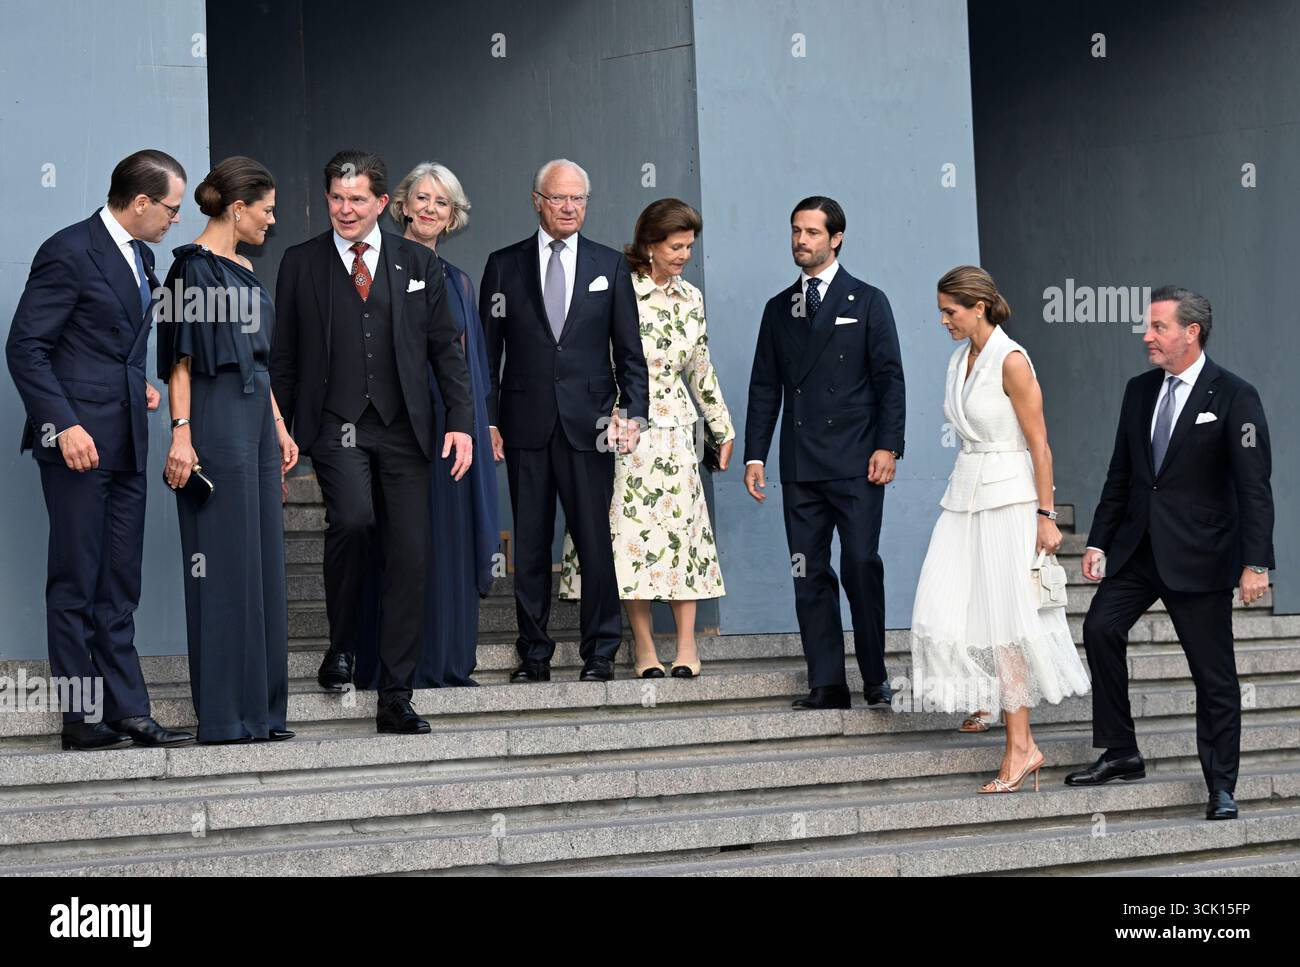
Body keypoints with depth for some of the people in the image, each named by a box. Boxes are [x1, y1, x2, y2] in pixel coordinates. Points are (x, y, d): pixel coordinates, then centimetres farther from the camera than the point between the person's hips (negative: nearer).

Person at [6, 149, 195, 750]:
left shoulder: (140, 256, 16)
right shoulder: (69, 252, -11)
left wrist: (139, 384, 9)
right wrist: (64, 424, -19)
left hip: (125, 446, 8)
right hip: (77, 441, -8)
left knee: (118, 587, 8)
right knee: (76, 585, -2)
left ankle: (127, 712, 10)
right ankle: (83, 720, 2)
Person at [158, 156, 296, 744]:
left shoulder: (244, 269, 18)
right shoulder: (195, 266, -8)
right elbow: (180, 358, -13)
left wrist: (279, 427, 18)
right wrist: (181, 433, -20)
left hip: (256, 417, 9)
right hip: (217, 419, -9)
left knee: (262, 561, 8)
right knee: (225, 563, -7)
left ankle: (261, 708, 13)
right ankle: (224, 715, -3)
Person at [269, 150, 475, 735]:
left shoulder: (417, 264, 9)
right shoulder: (301, 264, 6)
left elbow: (445, 348, 9)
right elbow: (284, 358, 8)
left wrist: (461, 421, -2)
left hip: (402, 428, 2)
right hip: (336, 424, -2)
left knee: (409, 558, -1)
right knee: (352, 517, -28)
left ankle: (395, 700, 7)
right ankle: (339, 647, -4)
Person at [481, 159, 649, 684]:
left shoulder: (609, 266, 9)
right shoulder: (504, 265, 8)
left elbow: (629, 350, 10)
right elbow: (487, 350, 7)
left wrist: (634, 413, -2)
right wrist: (488, 420, -1)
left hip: (588, 423, 0)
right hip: (526, 424, 0)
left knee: (595, 541, -3)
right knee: (529, 546, 4)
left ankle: (600, 654, 6)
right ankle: (534, 654, 11)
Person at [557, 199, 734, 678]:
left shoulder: (690, 298, 9)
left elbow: (700, 368, 19)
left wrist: (722, 427, 22)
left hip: (674, 430, 4)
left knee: (682, 526, -1)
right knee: (631, 529, -3)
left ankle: (687, 643, 3)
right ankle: (644, 644, 3)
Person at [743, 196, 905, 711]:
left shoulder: (867, 302, 6)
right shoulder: (779, 309, 16)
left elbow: (889, 378, 0)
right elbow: (764, 387, 15)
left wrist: (888, 446, -10)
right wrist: (754, 455, 7)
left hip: (856, 463, -4)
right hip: (800, 466, 4)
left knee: (861, 567, -8)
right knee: (809, 575, 2)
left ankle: (877, 679, 1)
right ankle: (827, 683, 4)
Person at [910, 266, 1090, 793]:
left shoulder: (1012, 362, -14)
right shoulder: (960, 358, 11)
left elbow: (1039, 444, -13)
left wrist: (1046, 516, -15)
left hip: (1007, 497, -8)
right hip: (966, 495, 8)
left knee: (1004, 619, -5)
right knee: (947, 609, 0)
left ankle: (1019, 748, 2)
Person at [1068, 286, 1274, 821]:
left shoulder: (1233, 396, -10)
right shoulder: (1139, 391, 8)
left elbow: (1254, 487, -14)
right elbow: (1119, 474, 14)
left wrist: (1255, 563, -20)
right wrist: (1098, 540, 9)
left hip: (1199, 556, -6)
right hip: (1137, 547, 6)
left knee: (1214, 674, 0)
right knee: (1101, 627, -9)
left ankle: (1221, 787, 10)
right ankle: (1120, 753, 4)